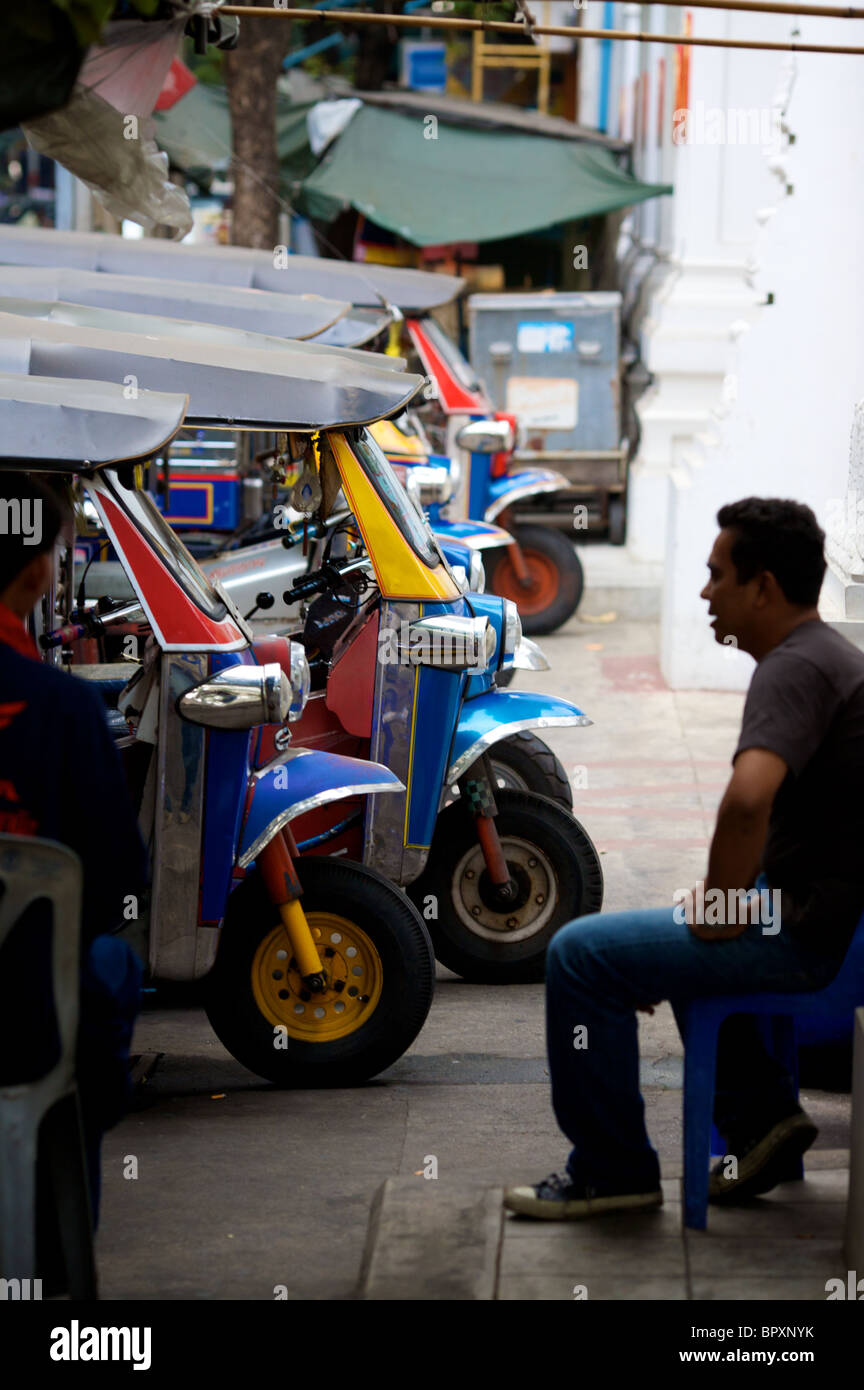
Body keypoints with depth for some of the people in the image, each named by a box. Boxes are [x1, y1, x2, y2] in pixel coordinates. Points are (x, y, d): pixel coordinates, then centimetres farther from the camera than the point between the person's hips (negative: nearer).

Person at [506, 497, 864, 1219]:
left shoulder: (795, 668, -20)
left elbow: (748, 795, -37)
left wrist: (719, 905, -22)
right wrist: (728, 893, 18)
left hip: (806, 933, -11)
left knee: (583, 954, -9)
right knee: (672, 932, 34)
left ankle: (612, 1170, 2)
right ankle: (760, 1115, 25)